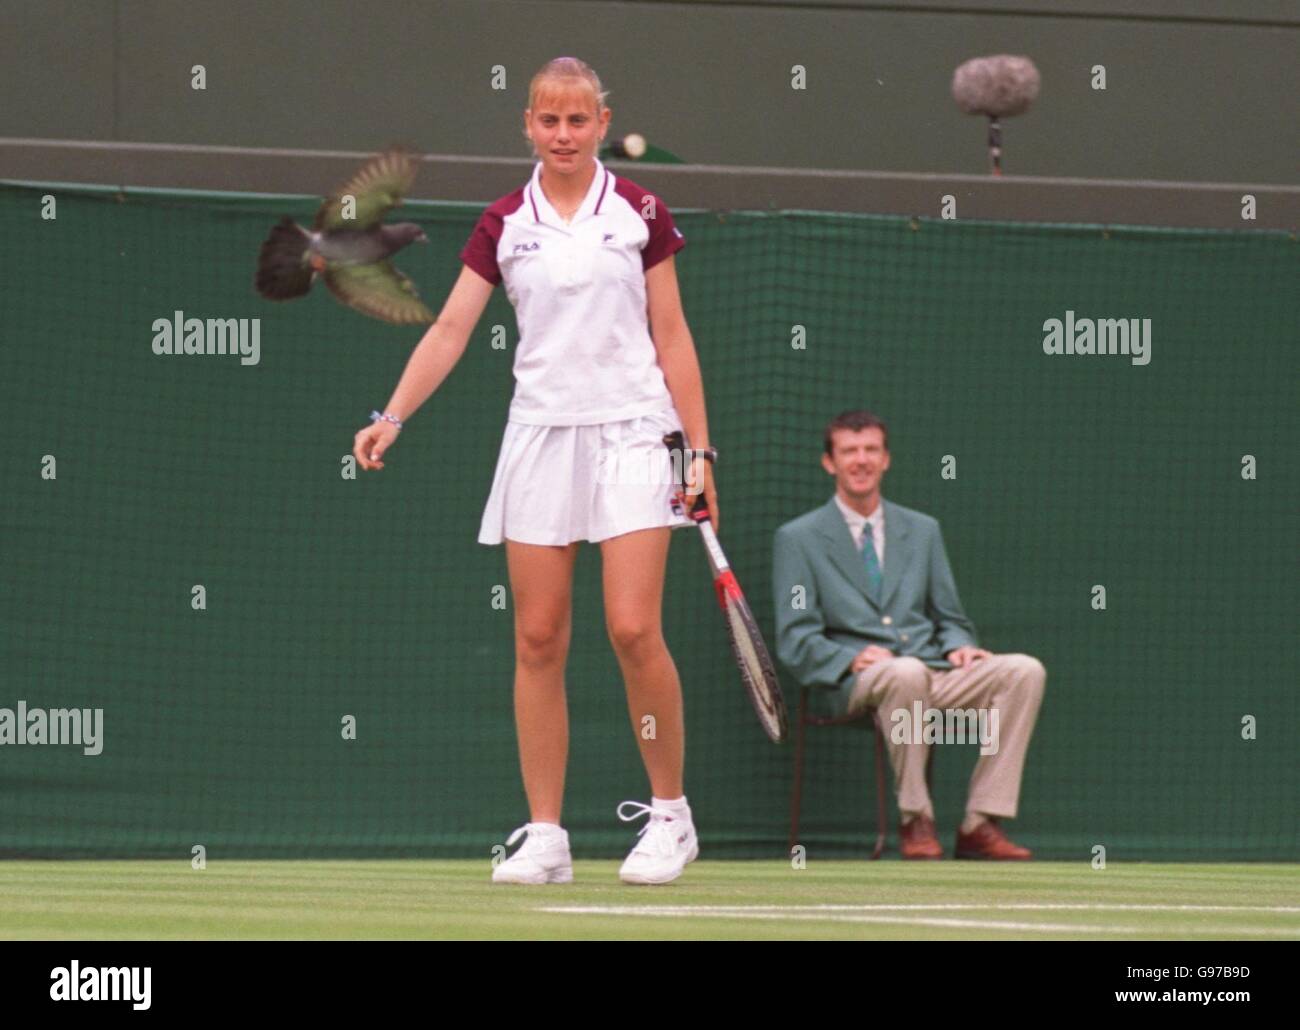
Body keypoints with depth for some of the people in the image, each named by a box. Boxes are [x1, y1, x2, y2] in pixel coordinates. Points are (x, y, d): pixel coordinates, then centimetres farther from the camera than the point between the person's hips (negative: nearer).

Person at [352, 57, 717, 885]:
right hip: (540, 435, 2)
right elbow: (451, 329, 1)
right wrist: (392, 417, -12)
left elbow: (672, 336, 4)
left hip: (631, 432, -2)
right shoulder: (505, 225, 6)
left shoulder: (639, 213, 2)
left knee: (634, 630, -11)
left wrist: (699, 448, -1)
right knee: (538, 639, 0)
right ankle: (545, 837, 5)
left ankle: (671, 815, 5)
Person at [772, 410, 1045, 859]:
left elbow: (950, 619, 23)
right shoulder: (798, 539, 9)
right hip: (852, 685, -5)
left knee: (1024, 671, -22)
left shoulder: (922, 530, 23)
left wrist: (959, 646, -2)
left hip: (935, 676, 5)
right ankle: (915, 820, -27)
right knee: (906, 673, -40)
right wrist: (850, 660, -19)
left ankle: (979, 825, -23)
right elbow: (796, 640, 0)